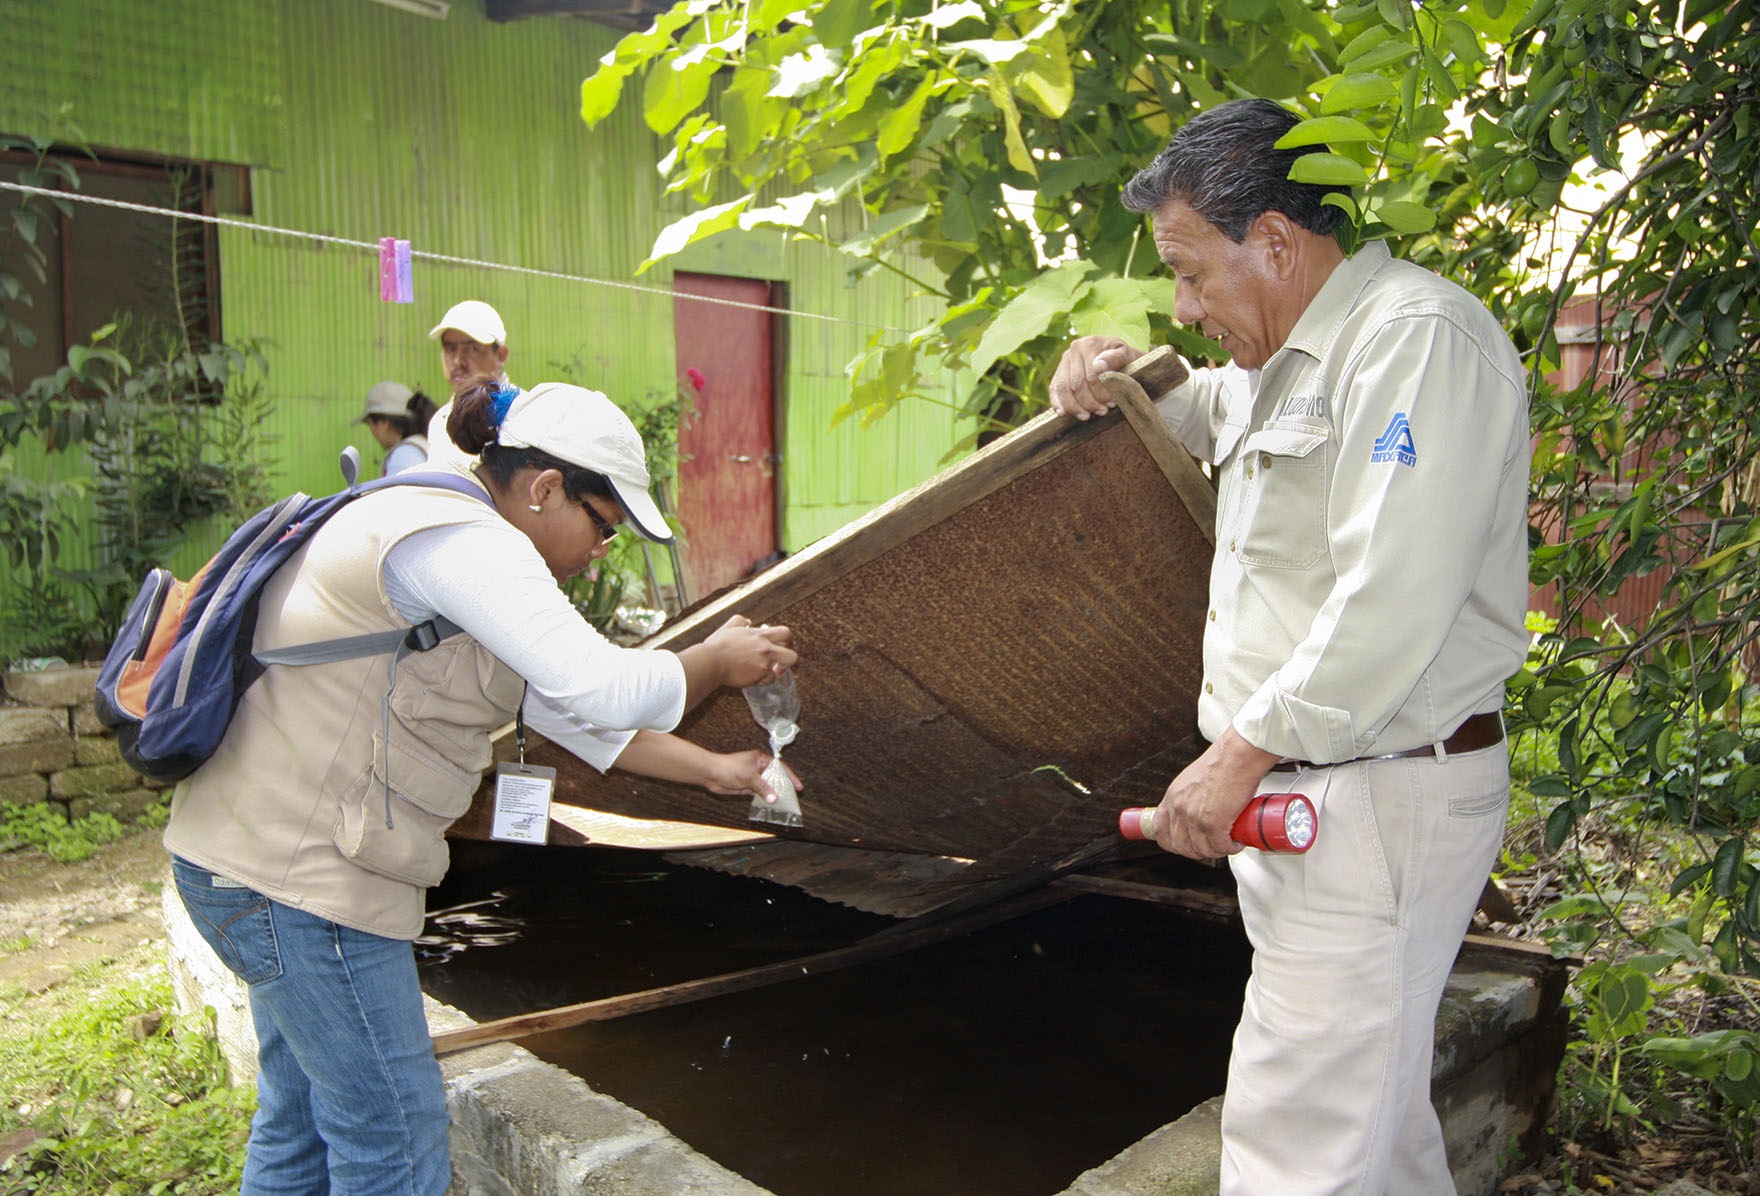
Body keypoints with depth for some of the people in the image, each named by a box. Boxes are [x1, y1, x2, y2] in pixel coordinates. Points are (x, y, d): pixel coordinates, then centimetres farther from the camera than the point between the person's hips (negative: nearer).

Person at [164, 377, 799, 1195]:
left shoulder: (449, 539, 15)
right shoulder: (463, 537, -20)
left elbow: (558, 705, 17)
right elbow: (601, 687, -30)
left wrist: (712, 769, 15)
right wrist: (716, 662, -10)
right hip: (298, 874, -11)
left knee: (301, 1123, 23)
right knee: (394, 1143, 1)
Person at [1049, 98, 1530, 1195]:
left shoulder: (1418, 338, -16)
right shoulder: (1288, 360, 17)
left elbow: (1391, 604, -26)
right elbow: (1221, 411, 40)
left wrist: (1242, 752, -21)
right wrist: (1129, 380, 17)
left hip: (1378, 799, -10)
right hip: (1299, 791, 10)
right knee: (1375, 1106, 21)